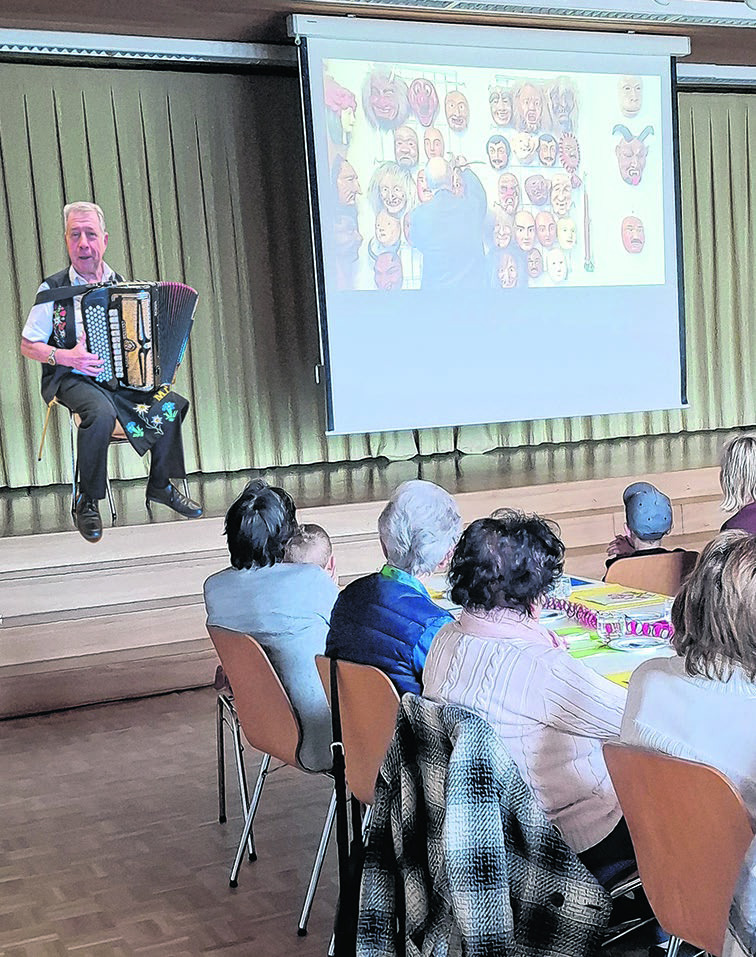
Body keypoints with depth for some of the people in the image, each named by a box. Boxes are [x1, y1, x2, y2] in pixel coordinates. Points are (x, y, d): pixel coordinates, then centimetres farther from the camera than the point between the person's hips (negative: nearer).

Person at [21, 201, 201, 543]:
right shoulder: (53, 290, -2)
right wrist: (65, 356, -16)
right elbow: (27, 346, 1)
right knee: (101, 412, -36)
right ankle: (87, 501, -19)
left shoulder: (121, 286, 10)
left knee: (171, 404, -18)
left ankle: (160, 485, 2)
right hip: (72, 379, -4)